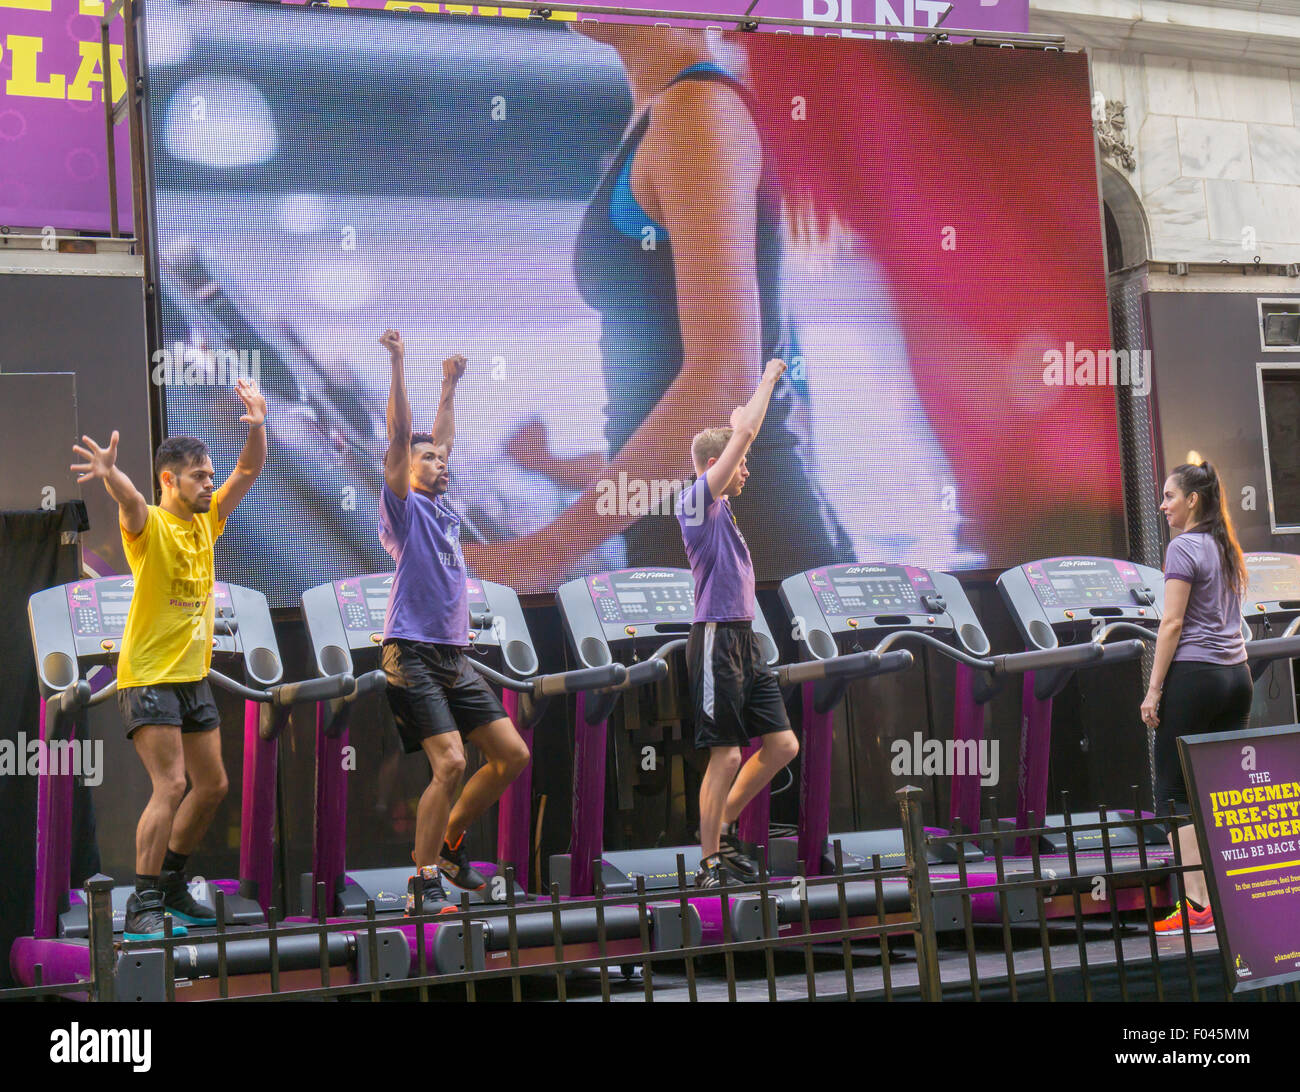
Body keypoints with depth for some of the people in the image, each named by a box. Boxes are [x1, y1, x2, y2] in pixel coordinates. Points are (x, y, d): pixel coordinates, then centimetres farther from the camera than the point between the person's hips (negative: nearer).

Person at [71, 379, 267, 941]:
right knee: (170, 787, -16)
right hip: (148, 677, -8)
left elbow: (249, 472, 9)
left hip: (193, 677, 8)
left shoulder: (207, 521, 9)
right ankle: (142, 906, -12)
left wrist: (256, 426, -10)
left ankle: (171, 884, 28)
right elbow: (130, 499, -33)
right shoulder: (150, 524, -11)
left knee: (212, 786, 13)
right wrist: (110, 473, -56)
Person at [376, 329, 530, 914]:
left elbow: (439, 437, 30)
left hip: (455, 657, 8)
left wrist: (450, 385, 33)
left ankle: (448, 844, 21)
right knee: (450, 762, -19)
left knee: (512, 755, 6)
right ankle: (424, 883, -11)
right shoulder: (404, 507, -1)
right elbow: (401, 437, -11)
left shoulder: (443, 509, 18)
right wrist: (398, 367, -14)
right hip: (414, 655, -8)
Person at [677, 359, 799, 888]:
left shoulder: (720, 506, 16)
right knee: (725, 755, -7)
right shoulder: (697, 500, -8)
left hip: (744, 641, 9)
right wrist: (767, 380, 2)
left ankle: (722, 829, 19)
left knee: (782, 744, 7)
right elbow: (742, 433, -10)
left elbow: (741, 435, 29)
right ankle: (709, 862, 1)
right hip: (716, 640, -9)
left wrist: (766, 389, 29)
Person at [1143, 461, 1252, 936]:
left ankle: (1196, 906, -9)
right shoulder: (1228, 549, 15)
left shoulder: (1184, 548, -9)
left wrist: (1154, 689, -10)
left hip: (1194, 674, -8)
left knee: (1175, 792, -4)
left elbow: (1172, 624, -13)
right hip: (1237, 674, 8)